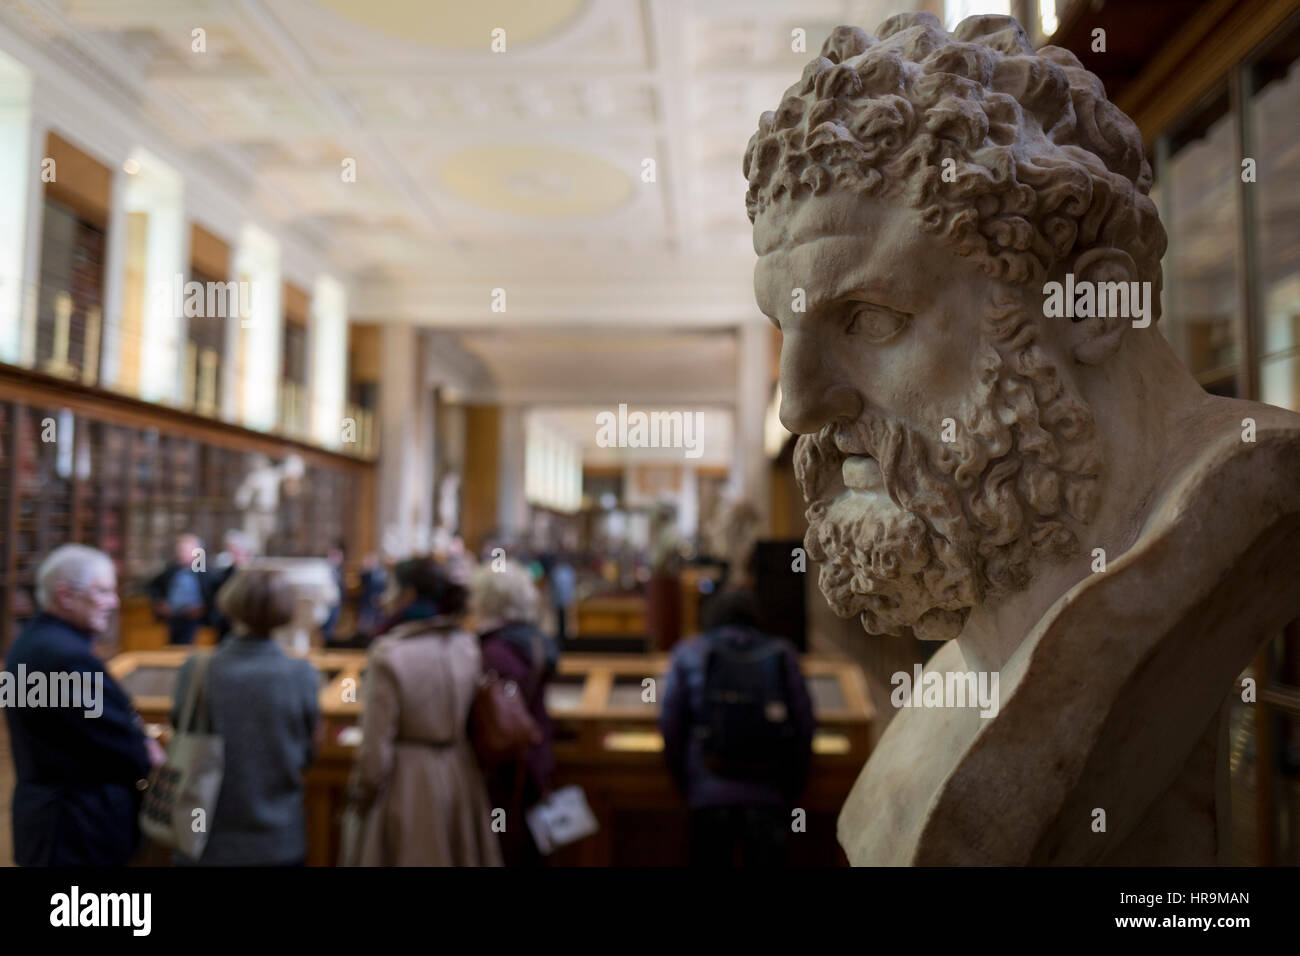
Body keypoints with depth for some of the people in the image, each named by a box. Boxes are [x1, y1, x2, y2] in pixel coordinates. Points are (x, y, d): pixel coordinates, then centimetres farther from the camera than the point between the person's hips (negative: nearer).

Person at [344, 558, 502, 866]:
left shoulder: (389, 653, -17)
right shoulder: (469, 646, -2)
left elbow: (376, 742, -15)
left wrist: (359, 797, -1)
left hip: (406, 782, -4)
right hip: (461, 777, 5)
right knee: (458, 857, 18)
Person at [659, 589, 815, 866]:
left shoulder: (689, 653, 8)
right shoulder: (782, 654, 9)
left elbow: (670, 726, 5)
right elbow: (804, 726, 7)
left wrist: (684, 782, 15)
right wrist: (791, 790, 17)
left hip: (710, 792, 0)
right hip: (769, 793, 1)